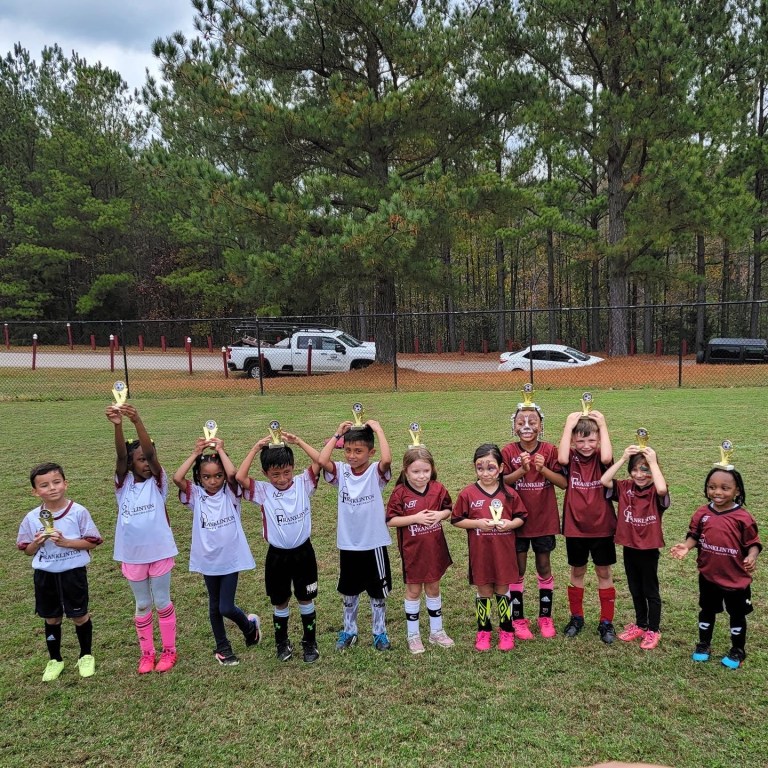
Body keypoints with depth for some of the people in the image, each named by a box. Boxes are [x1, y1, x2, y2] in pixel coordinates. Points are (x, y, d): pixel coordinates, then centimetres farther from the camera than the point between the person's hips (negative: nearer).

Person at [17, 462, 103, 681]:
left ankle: (86, 656, 30)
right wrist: (36, 543, -17)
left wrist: (66, 542, -21)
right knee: (51, 619, 16)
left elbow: (92, 542, -9)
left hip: (73, 572, -2)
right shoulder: (32, 518, -5)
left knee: (79, 616, 9)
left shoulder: (79, 512, -13)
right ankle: (55, 660, 35)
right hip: (44, 575, 3)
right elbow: (27, 550, 5)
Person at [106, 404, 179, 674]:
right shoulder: (123, 483, -3)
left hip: (159, 551, -2)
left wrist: (137, 422, -41)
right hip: (131, 554, 2)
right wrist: (117, 426, -40)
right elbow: (121, 455, -21)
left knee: (162, 602, 10)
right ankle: (147, 653, 30)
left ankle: (169, 650, 26)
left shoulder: (157, 482, -7)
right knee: (142, 605, 15)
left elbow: (150, 452, -24)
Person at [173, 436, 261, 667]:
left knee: (226, 608, -3)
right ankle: (222, 647, 35)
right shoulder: (195, 495, -5)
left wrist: (220, 450, -20)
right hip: (208, 559, 3)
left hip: (231, 558, -3)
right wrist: (195, 453, -19)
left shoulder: (230, 493, -9)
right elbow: (177, 478, -22)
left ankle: (249, 625, 29)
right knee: (215, 606, 16)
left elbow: (233, 474, -30)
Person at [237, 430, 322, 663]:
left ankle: (310, 642, 30)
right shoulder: (262, 491, -9)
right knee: (280, 603, 15)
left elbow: (320, 461, -19)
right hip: (277, 555, 0)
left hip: (303, 552, 0)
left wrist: (298, 441, -20)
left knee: (306, 600, 13)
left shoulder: (303, 484, -7)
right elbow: (239, 477, -24)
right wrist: (255, 449, -22)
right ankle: (282, 643, 36)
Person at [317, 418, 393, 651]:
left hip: (374, 544, -3)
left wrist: (378, 429, -26)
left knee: (378, 592, 14)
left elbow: (387, 460, -35)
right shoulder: (341, 471, -5)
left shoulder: (376, 472, -12)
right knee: (349, 592, 19)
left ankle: (380, 633, 31)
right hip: (348, 544, 3)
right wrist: (338, 434, -16)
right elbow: (321, 460, -23)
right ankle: (349, 631, 38)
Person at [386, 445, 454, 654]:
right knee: (413, 590, 11)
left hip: (435, 548, 3)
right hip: (412, 550, -3)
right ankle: (413, 635, 25)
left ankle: (436, 631, 32)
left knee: (433, 588, 17)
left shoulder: (438, 489, -5)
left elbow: (448, 509, 8)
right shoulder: (400, 493, -15)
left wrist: (441, 514, -14)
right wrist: (415, 518, -22)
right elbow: (391, 520, -14)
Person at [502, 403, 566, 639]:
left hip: (544, 520, 1)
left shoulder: (550, 450, -6)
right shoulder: (508, 452, -8)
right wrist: (522, 469, -26)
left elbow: (563, 482, -9)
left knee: (544, 568, 13)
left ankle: (545, 616, 28)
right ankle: (518, 618, 21)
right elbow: (501, 482, -13)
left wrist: (543, 469, -24)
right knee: (517, 569, 8)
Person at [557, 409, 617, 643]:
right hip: (575, 527, 1)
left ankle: (606, 622, 23)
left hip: (602, 527, 0)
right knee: (577, 572, 16)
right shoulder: (571, 458, -6)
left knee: (604, 573, 11)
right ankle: (576, 617, 31)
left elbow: (607, 458, -31)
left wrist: (602, 425, -24)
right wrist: (568, 425, -26)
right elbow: (562, 459, -30)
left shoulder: (600, 458, -6)